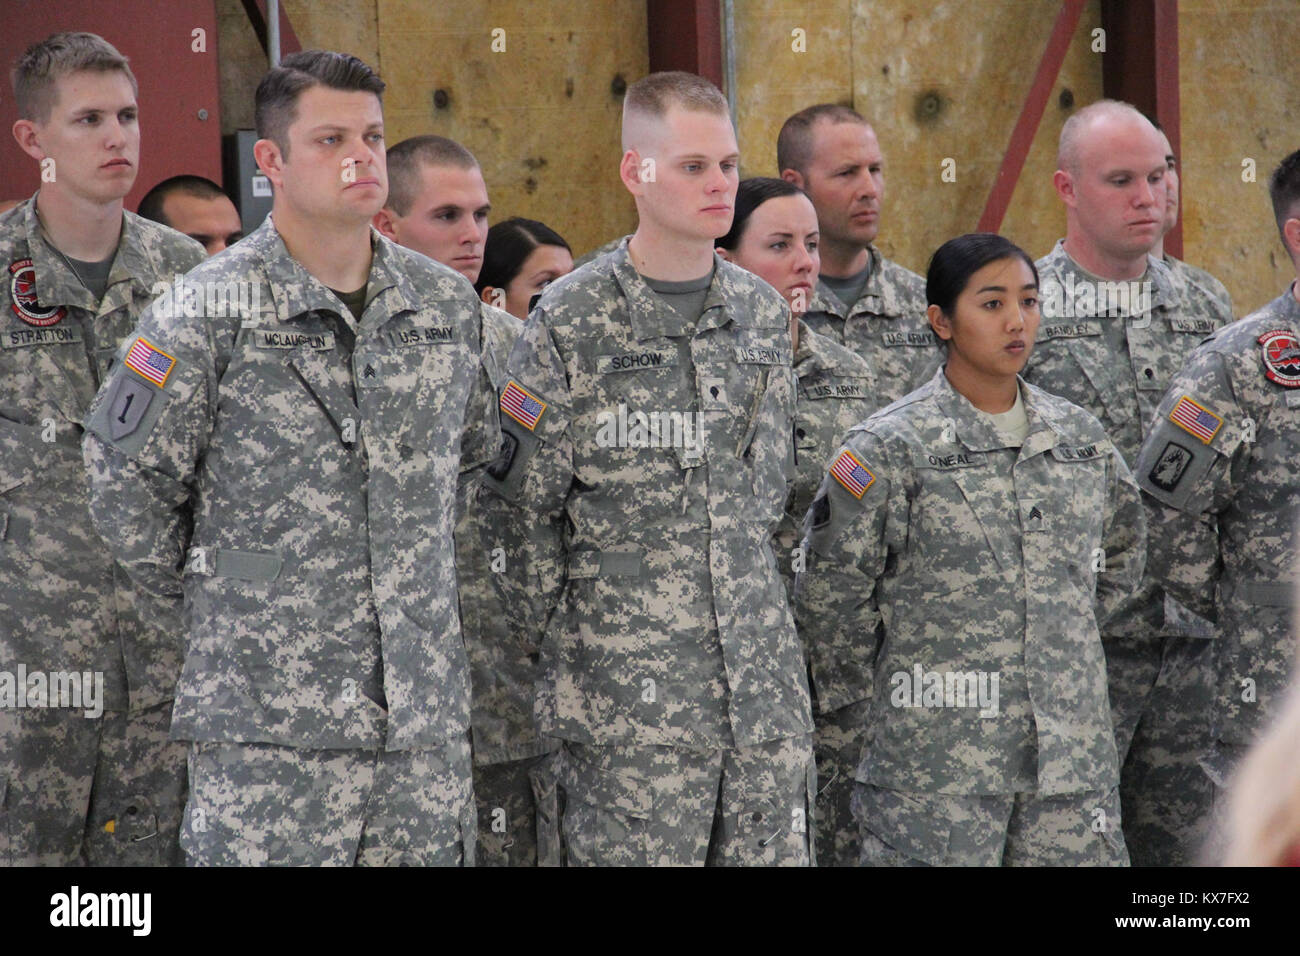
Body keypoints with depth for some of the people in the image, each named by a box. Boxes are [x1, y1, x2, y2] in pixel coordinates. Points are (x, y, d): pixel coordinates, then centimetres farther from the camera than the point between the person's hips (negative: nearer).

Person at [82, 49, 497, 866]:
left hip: (426, 707, 5)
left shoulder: (447, 303, 9)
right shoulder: (208, 314, -5)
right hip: (269, 720, -4)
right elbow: (127, 486, 1)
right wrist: (210, 610, 6)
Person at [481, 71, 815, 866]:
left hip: (764, 681, 5)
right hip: (631, 690, -5)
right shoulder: (571, 323, -6)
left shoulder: (763, 311, 10)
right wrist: (554, 635, 1)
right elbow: (526, 503, -2)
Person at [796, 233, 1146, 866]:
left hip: (1072, 753, 4)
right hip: (936, 760, -4)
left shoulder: (1080, 437, 9)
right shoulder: (890, 447, -6)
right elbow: (828, 592, -2)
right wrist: (873, 688, 5)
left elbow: (1123, 552, 26)